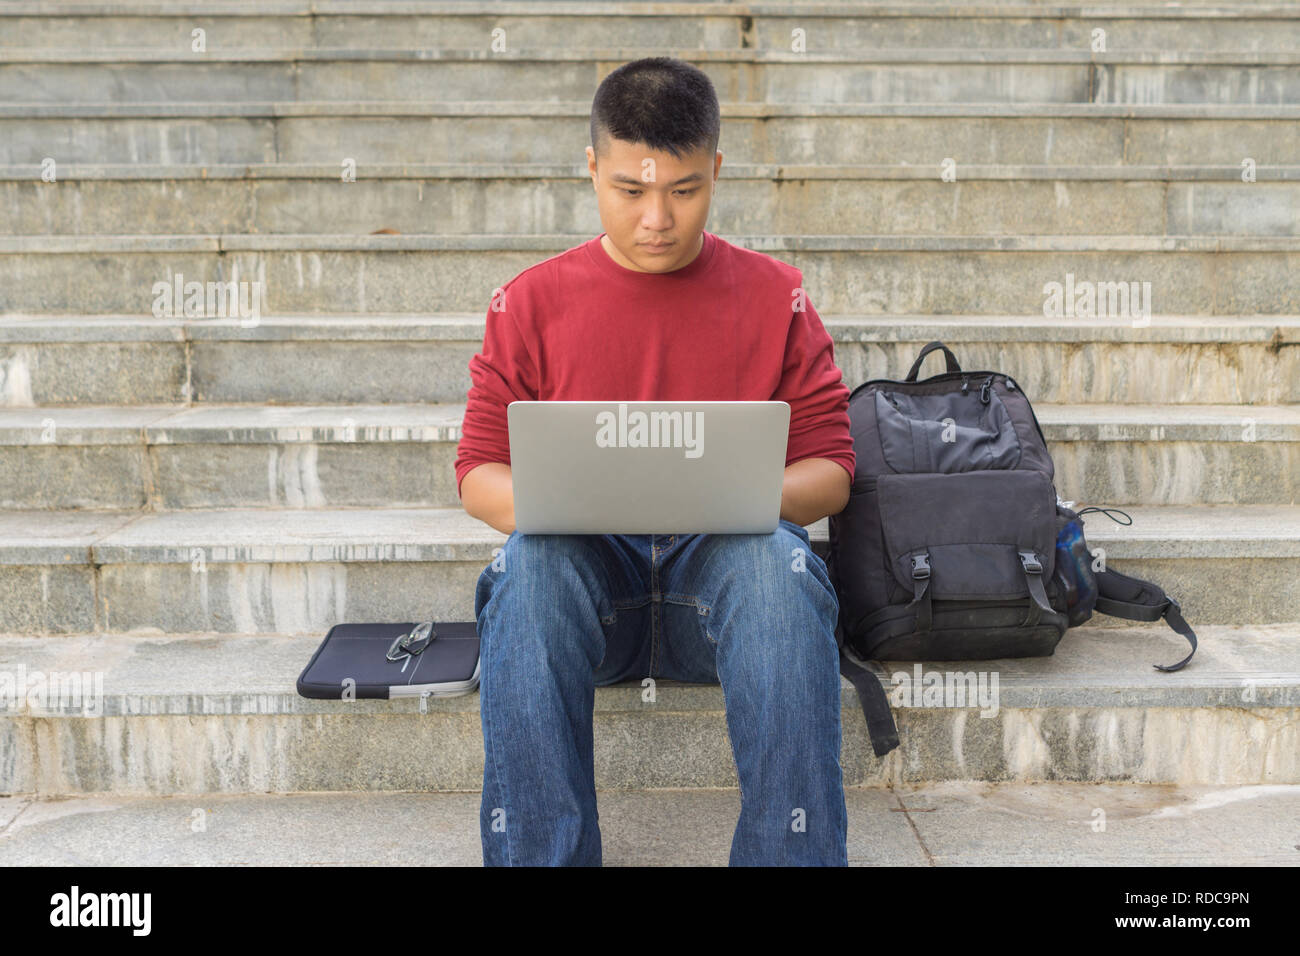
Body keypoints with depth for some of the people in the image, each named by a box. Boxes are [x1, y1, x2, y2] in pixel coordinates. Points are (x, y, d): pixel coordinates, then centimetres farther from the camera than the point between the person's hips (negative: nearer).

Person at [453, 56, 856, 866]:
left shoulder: (776, 297, 9)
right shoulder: (531, 303, 9)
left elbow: (830, 469, 6)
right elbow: (479, 472, 7)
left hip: (722, 561, 0)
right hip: (584, 564, 1)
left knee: (782, 565, -34)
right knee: (528, 565, -33)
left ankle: (793, 857, -26)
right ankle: (537, 857, -27)